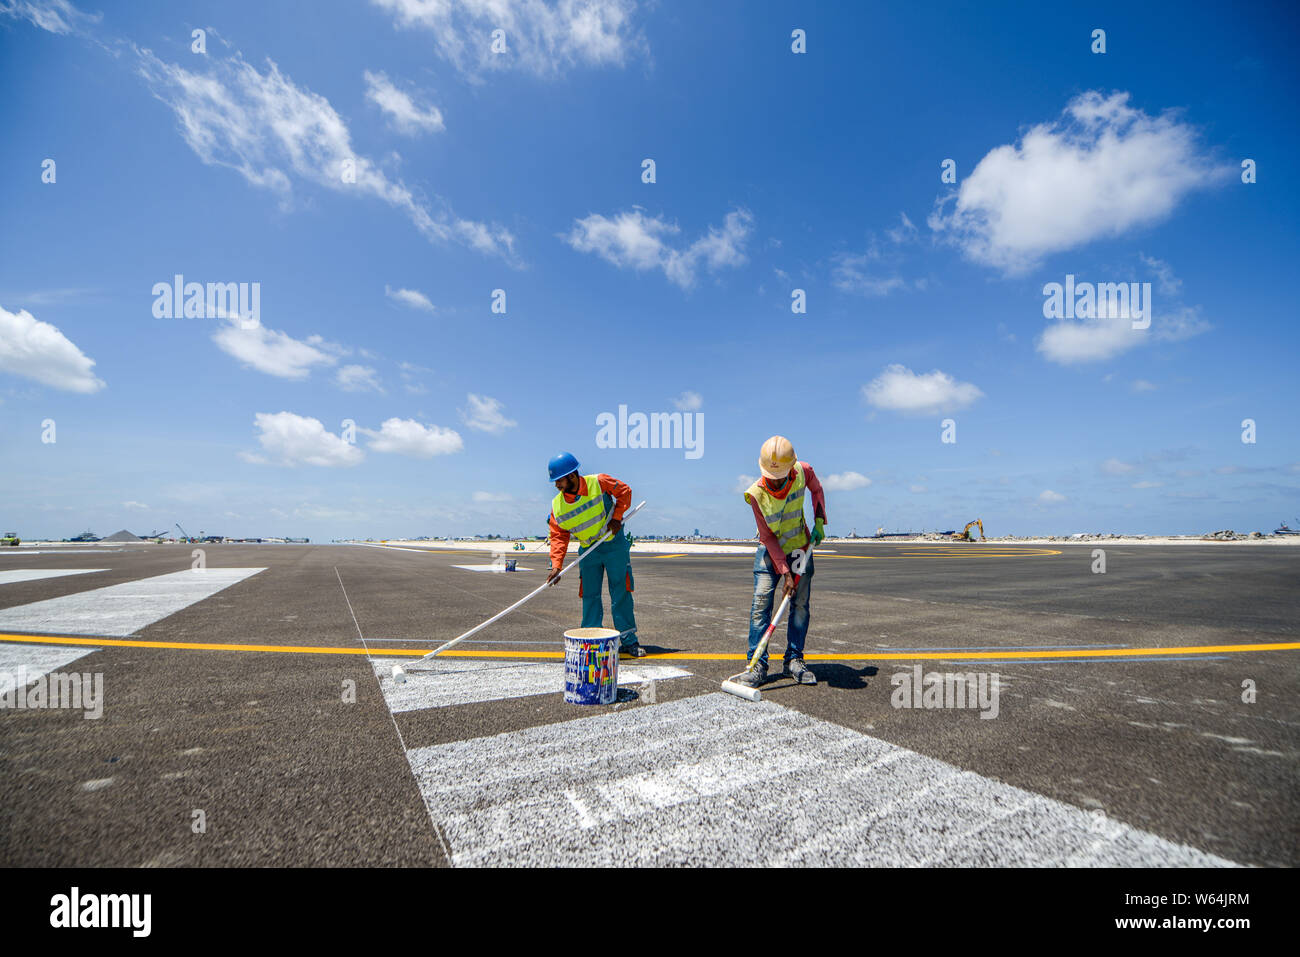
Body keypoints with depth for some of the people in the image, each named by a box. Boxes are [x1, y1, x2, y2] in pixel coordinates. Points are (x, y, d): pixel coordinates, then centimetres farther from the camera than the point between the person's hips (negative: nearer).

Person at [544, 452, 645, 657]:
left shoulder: (599, 483, -16)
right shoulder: (557, 506, -7)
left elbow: (624, 492, -3)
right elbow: (558, 537, -6)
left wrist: (616, 517, -13)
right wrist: (556, 565, -17)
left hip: (614, 544, -3)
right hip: (588, 550, 3)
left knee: (621, 593, 0)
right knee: (590, 596, 3)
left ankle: (629, 642, 9)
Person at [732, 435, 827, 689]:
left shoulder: (803, 472, -17)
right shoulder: (757, 494, -23)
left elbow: (817, 490, 8)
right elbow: (768, 537, -18)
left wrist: (819, 521, -5)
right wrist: (785, 572, -21)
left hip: (801, 547, 3)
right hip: (770, 550, -2)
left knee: (800, 604, 2)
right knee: (761, 603, -11)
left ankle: (794, 661, 14)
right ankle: (758, 665, -6)